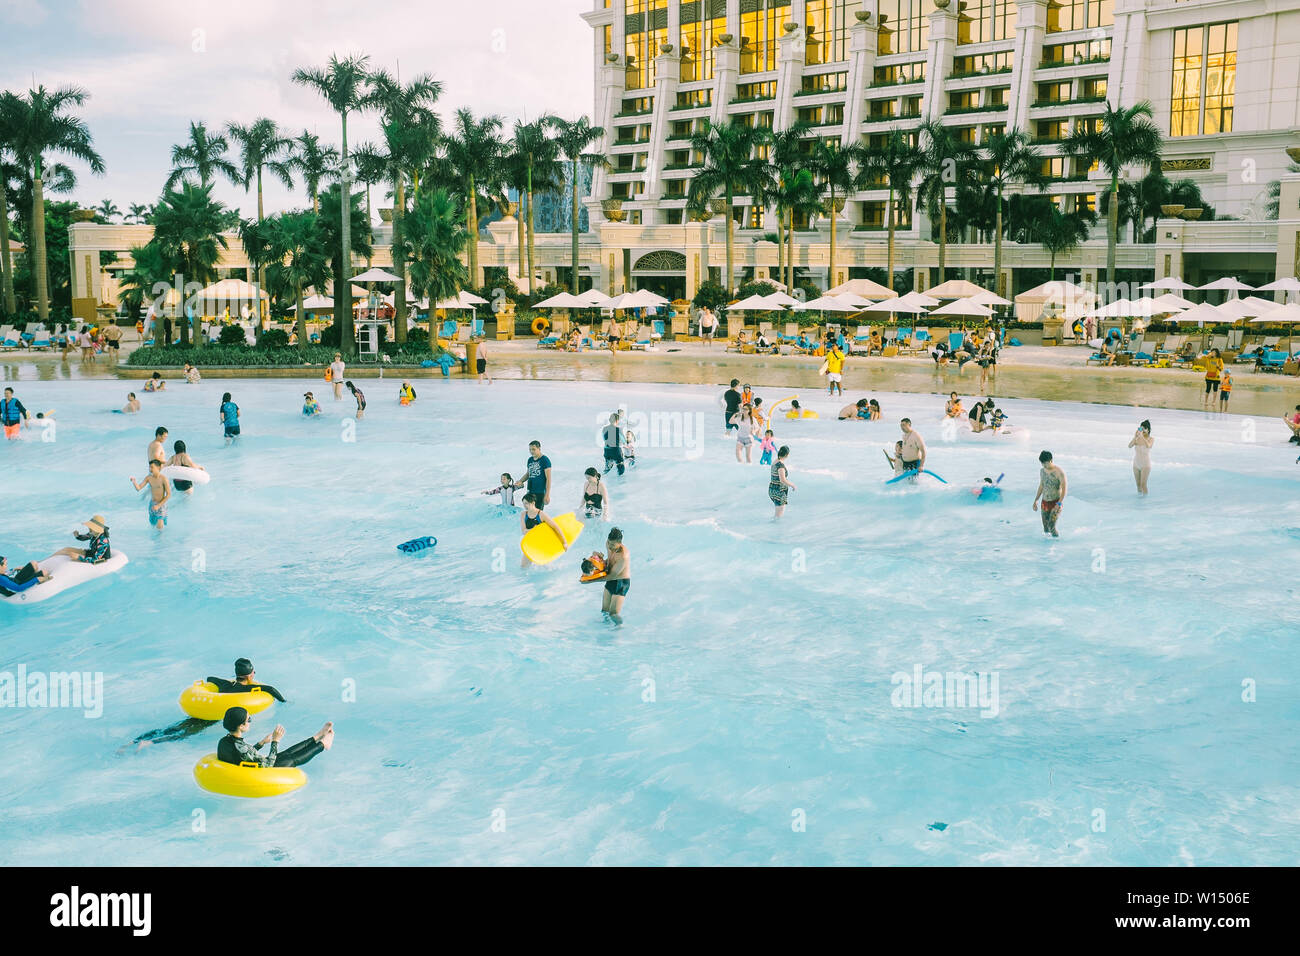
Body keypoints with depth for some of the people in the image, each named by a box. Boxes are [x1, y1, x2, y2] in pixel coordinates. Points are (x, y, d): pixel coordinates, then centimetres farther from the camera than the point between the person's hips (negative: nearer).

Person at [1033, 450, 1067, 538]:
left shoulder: (1059, 472, -15)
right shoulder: (1043, 471, 7)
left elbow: (1064, 489, -17)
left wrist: (1059, 504, -26)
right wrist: (1036, 500, 17)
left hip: (1056, 502, -6)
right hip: (1045, 502, 6)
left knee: (1051, 527, -16)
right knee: (1046, 530, 6)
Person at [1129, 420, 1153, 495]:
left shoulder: (1151, 439, -9)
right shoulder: (1137, 438, 1)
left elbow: (1148, 446, -30)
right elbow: (1130, 446, -15)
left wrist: (1142, 436, -34)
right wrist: (1135, 437, -25)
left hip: (1145, 465, -4)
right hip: (1136, 464, 4)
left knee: (1143, 484, -11)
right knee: (1138, 484, 12)